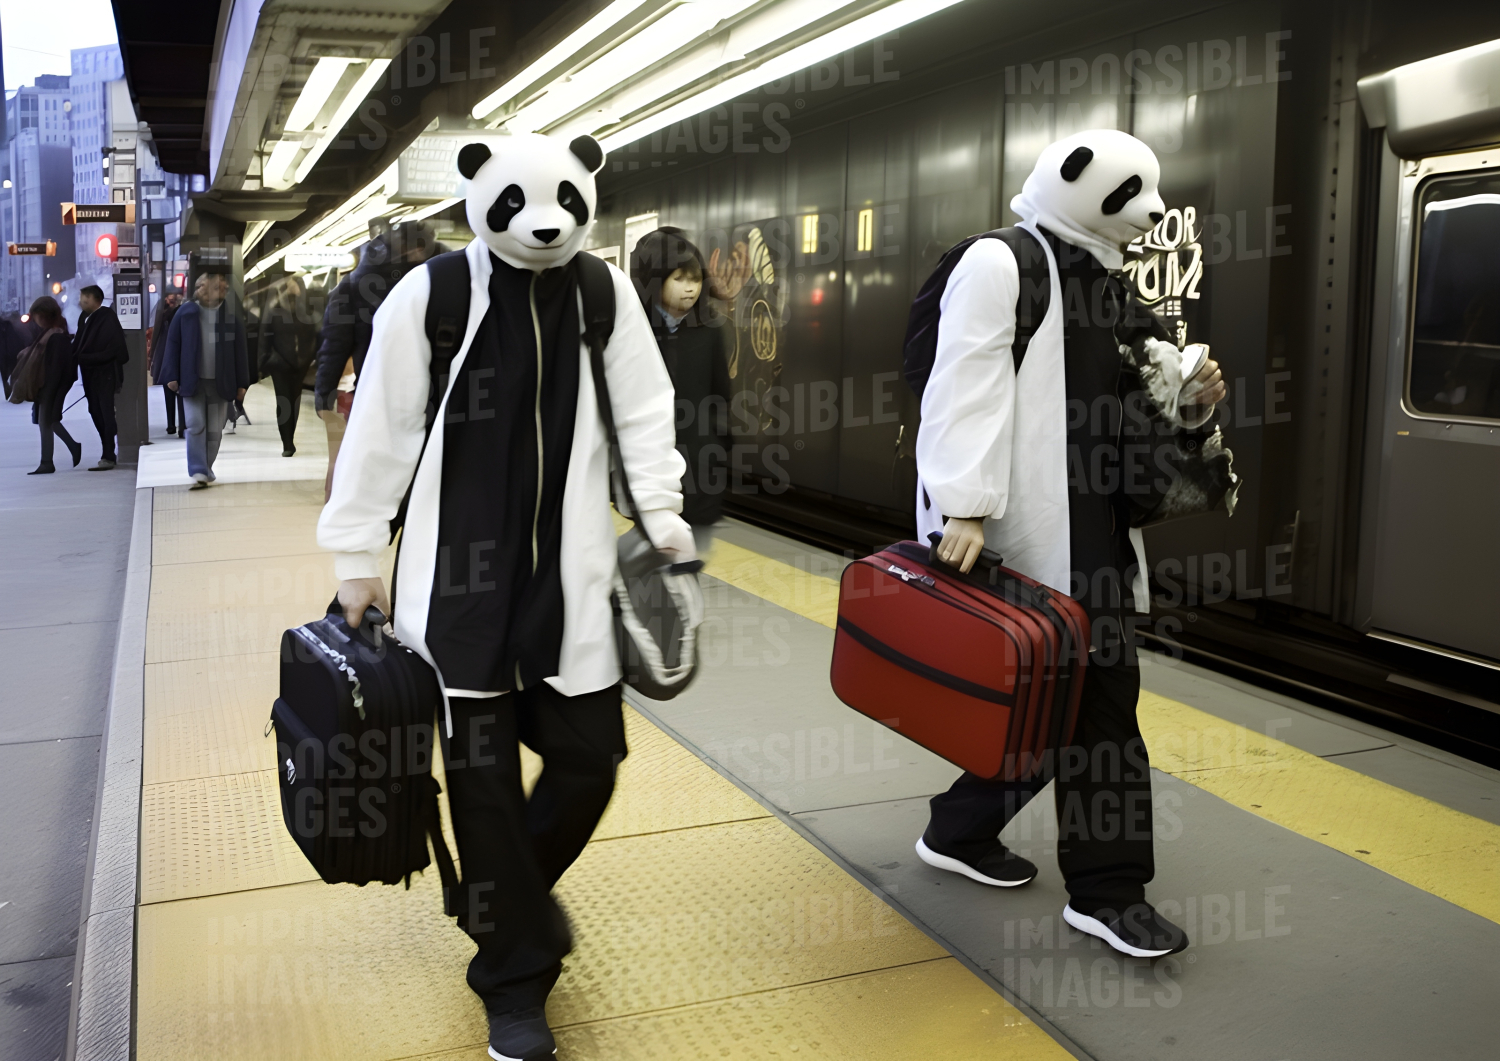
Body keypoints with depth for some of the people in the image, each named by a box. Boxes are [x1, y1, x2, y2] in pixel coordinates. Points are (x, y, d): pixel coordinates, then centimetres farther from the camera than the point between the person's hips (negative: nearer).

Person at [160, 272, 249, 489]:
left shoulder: (232, 317, 1)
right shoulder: (186, 313, 1)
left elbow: (240, 352, 3)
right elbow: (173, 344, 3)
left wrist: (242, 383, 2)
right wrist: (172, 377, -2)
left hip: (220, 382, 1)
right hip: (192, 381, -1)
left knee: (214, 430, 6)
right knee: (195, 425, -8)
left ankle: (205, 469, 21)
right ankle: (198, 471, -6)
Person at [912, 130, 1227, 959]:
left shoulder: (1102, 282, 18)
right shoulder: (1000, 264, -9)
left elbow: (1127, 406, 21)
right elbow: (965, 389, -20)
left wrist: (1189, 402, 1)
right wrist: (964, 506, -29)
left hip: (1095, 528, 9)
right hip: (1031, 527, -9)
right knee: (1093, 693, -4)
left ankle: (962, 829, 29)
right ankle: (1106, 888, 11)